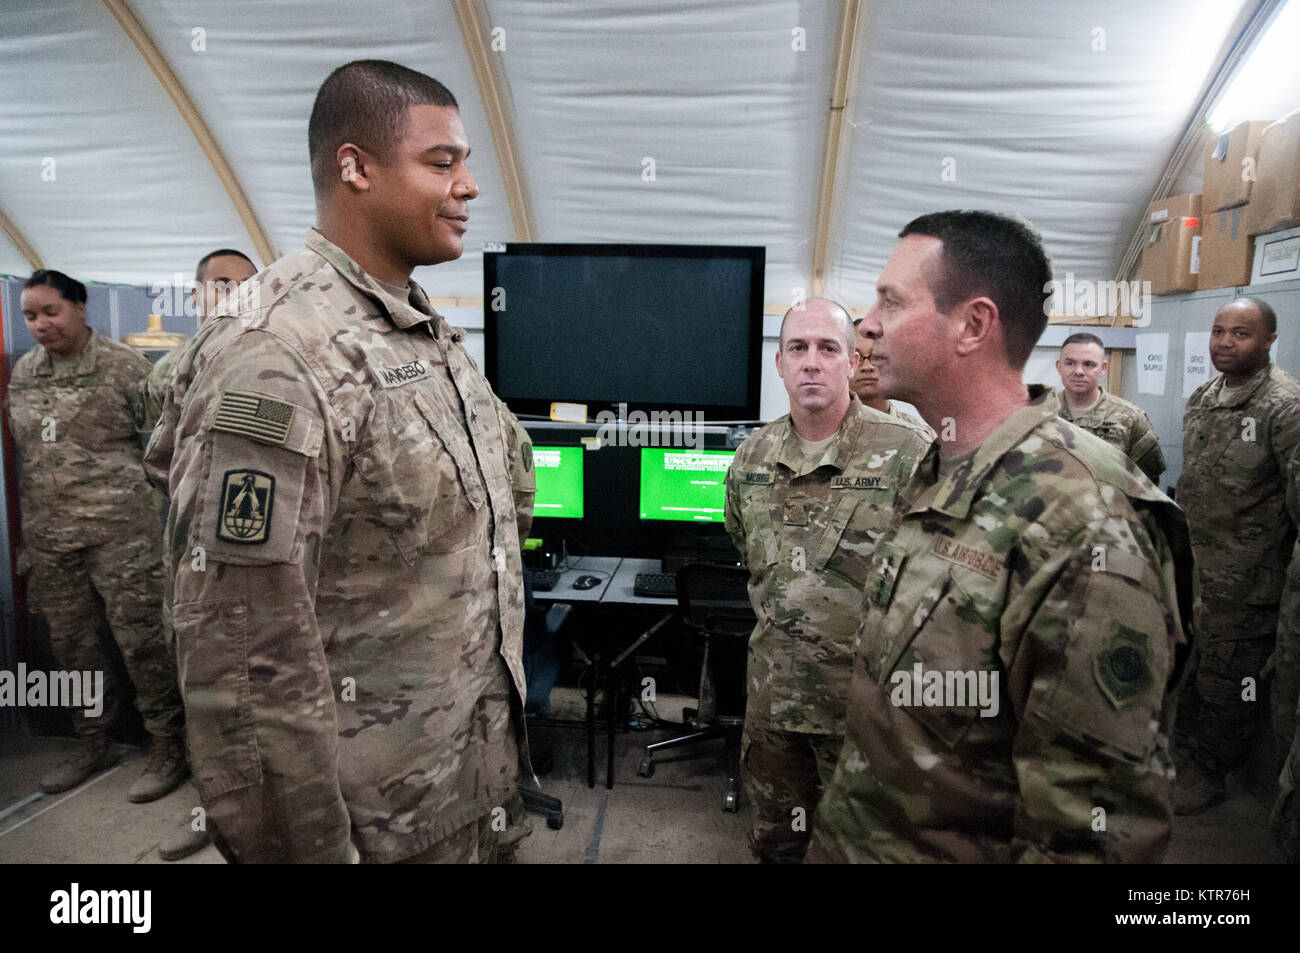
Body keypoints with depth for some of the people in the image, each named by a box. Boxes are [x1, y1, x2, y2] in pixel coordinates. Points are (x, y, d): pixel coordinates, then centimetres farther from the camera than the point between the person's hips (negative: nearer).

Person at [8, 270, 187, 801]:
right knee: (70, 646, 14)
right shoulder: (23, 373, 12)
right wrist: (26, 536, 18)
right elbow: (22, 454, 19)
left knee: (140, 639, -3)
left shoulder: (122, 366, -5)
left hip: (120, 532, -6)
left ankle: (167, 747, 11)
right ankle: (92, 745, 30)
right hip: (49, 538, 6)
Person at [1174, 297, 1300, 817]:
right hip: (1190, 564, 7)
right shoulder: (1201, 399, 8)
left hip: (1244, 577, -7)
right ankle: (1185, 751, 37)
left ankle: (1207, 772, 23)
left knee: (1226, 675, 6)